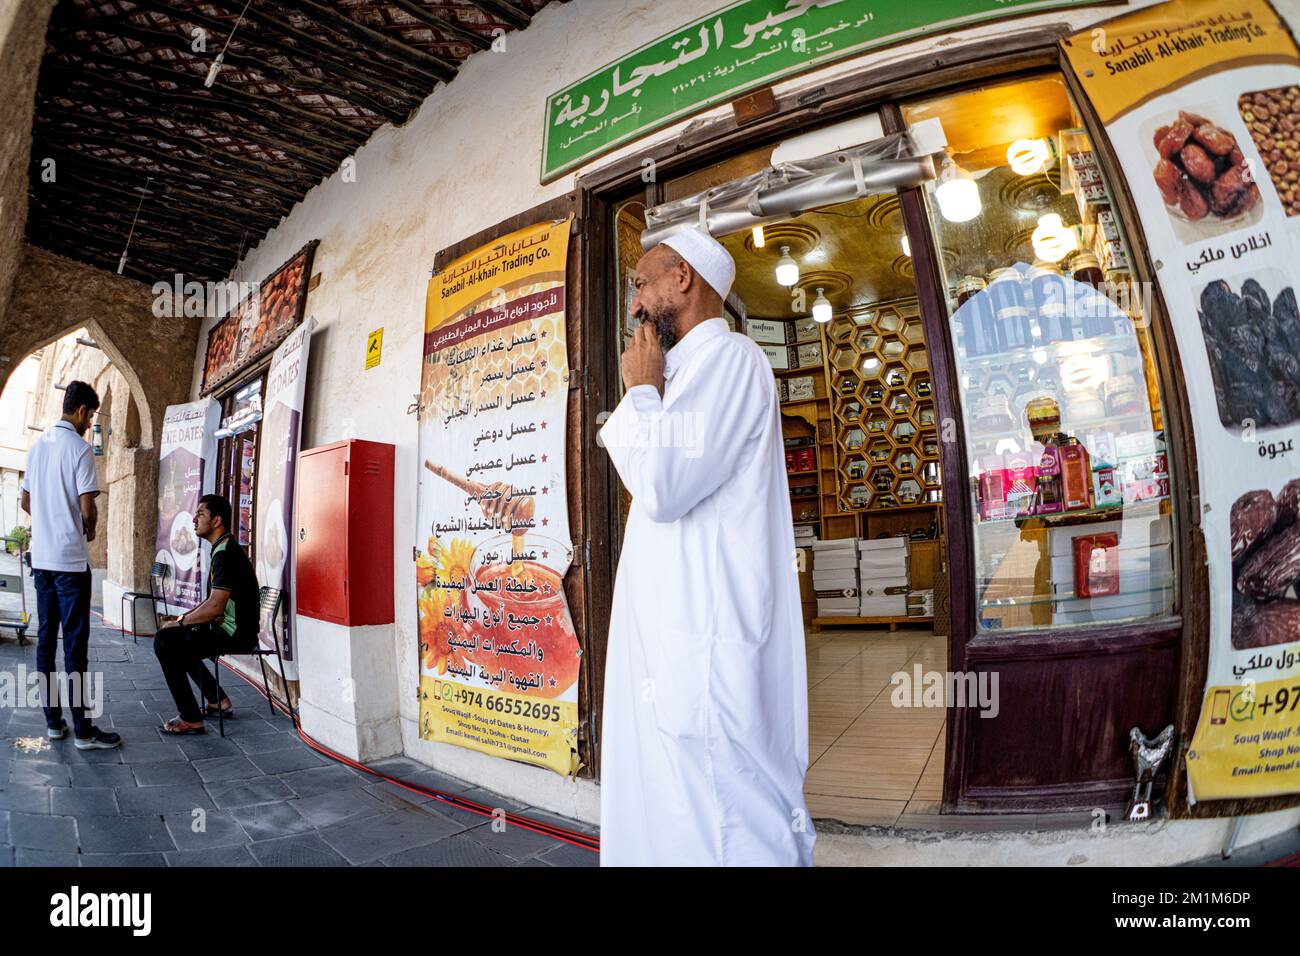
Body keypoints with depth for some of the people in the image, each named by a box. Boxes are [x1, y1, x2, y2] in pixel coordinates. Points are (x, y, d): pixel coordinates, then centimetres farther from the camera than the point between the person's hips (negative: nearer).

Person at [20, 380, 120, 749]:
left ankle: (53, 721, 16)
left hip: (41, 557, 8)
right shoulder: (80, 449, -12)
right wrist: (90, 530, 4)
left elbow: (25, 502, 18)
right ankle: (82, 729, -1)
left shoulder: (37, 446, 11)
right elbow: (87, 508, -16)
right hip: (70, 559, -7)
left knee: (46, 637, 10)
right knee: (75, 643, -5)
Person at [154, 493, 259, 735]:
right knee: (178, 638, 24)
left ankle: (191, 719, -9)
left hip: (235, 634, -11)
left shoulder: (225, 554, -19)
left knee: (164, 641, -14)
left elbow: (215, 607, -25)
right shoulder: (225, 550, 15)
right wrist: (182, 618, 11)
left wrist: (180, 621, -10)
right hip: (231, 629, 11)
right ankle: (217, 700, 26)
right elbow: (215, 602, 21)